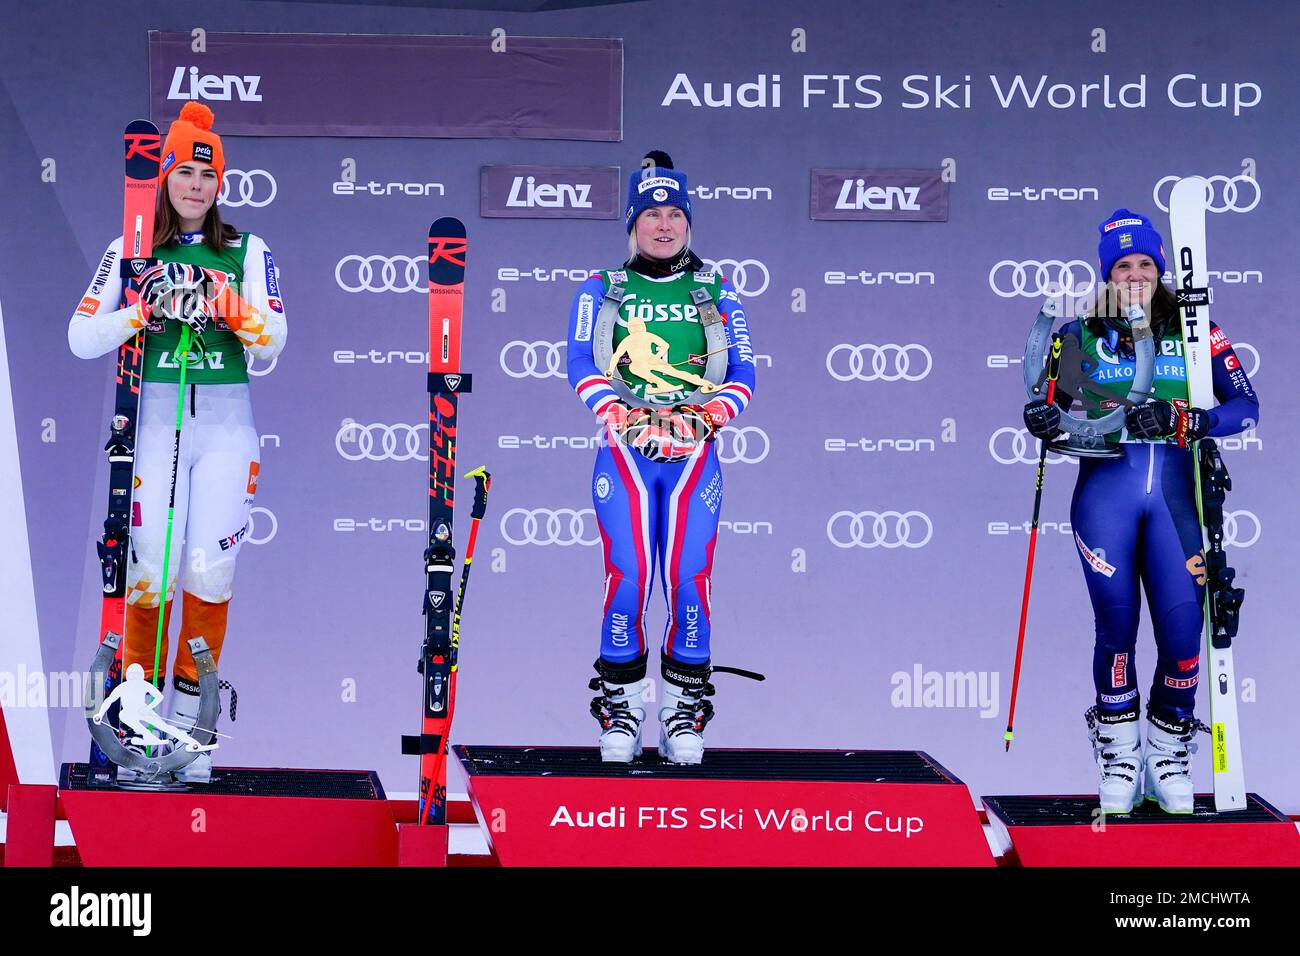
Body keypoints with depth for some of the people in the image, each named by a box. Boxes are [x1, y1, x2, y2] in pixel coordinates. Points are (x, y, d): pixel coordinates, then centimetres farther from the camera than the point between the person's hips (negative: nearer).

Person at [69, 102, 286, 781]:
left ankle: (190, 713, 9)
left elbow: (272, 343, -3)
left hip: (226, 425, 1)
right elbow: (81, 339, -2)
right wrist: (146, 309, -15)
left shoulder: (247, 253, 8)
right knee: (151, 575, -7)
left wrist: (227, 305, -19)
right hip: (156, 420, -1)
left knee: (210, 573, -6)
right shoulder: (132, 253, 6)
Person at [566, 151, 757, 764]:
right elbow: (582, 363, 1)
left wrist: (711, 414, -11)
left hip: (694, 454, 1)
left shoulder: (717, 294, 16)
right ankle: (619, 713, 0)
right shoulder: (601, 292, 13)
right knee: (627, 579, -10)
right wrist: (620, 415, -16)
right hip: (625, 452, -1)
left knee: (689, 581, -7)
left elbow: (743, 373, 9)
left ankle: (684, 715, 1)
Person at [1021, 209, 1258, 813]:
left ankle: (1168, 749, 14)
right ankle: (1118, 752, 16)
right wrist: (1046, 421, -15)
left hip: (1174, 491, 0)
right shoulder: (1081, 335, 8)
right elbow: (1055, 410, 9)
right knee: (1116, 626, -2)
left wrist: (1185, 421, -17)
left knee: (1183, 629, -5)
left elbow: (1245, 407, -1)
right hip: (1105, 490, 0)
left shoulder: (1194, 332, 7)